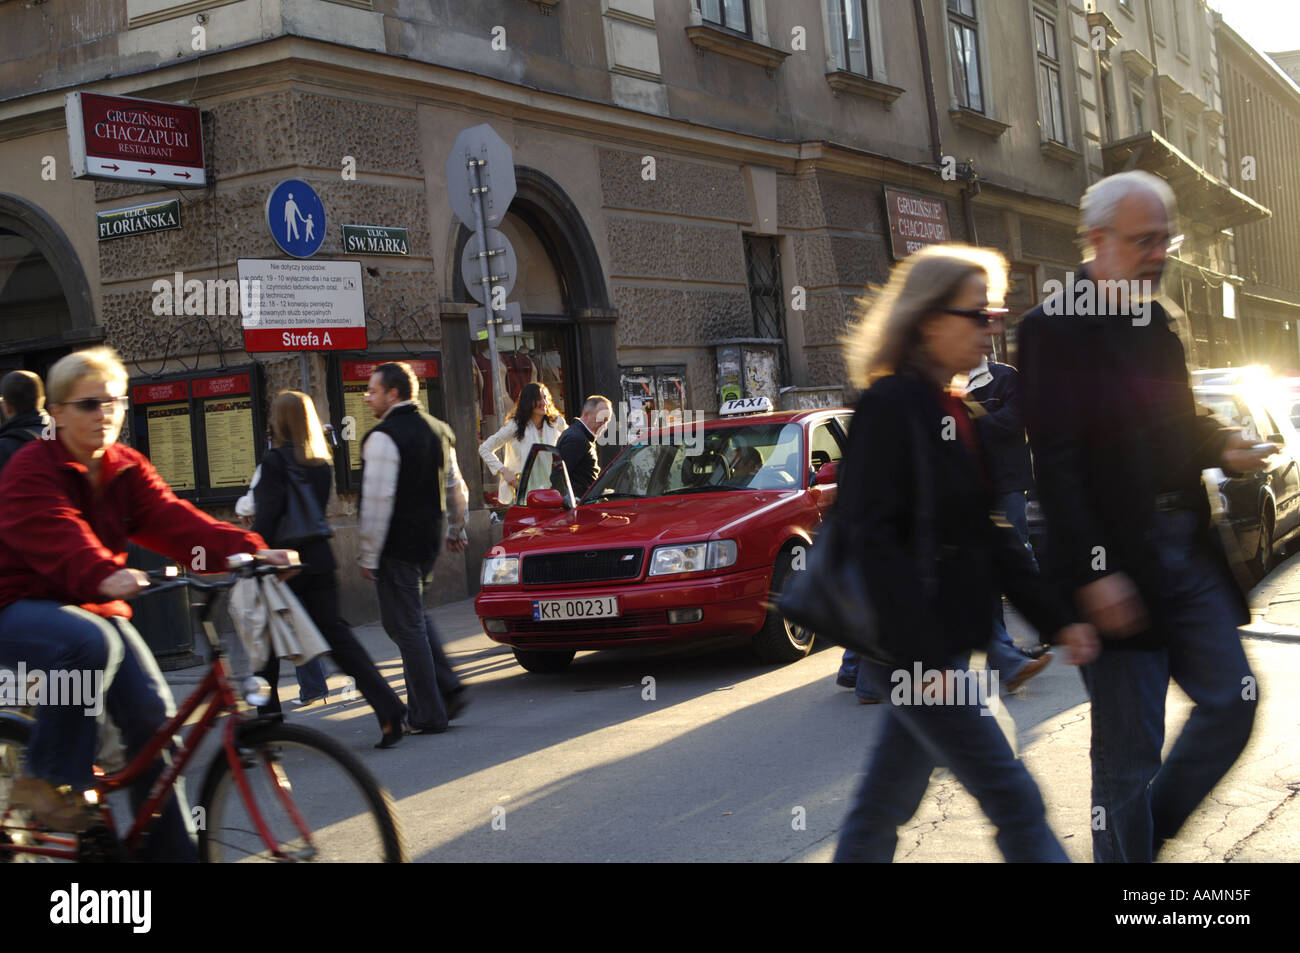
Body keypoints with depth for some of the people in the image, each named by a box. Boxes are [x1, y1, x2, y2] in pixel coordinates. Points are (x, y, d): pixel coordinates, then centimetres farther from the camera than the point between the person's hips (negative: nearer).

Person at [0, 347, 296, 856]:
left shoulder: (127, 469, 4)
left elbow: (173, 519, -13)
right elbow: (60, 539, -35)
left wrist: (248, 550, -31)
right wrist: (106, 576, -56)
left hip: (96, 606, 6)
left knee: (152, 712, -12)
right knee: (93, 643, -37)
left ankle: (170, 849, -1)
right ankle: (44, 783, -19)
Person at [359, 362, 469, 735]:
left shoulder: (384, 437, -15)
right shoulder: (438, 430, 11)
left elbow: (378, 501, -19)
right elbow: (458, 488, 18)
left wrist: (369, 555, -15)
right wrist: (456, 530, 31)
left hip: (397, 546, -8)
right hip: (428, 542, 8)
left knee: (406, 625, -1)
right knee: (414, 616, 22)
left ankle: (429, 715, 3)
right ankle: (448, 687, 15)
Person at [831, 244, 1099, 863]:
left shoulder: (956, 413, 13)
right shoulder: (889, 407, -14)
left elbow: (986, 536, 15)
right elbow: (875, 539, -20)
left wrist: (1055, 619, 9)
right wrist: (922, 655, -24)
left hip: (939, 644, 9)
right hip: (907, 646, -9)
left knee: (887, 803, 15)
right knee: (1014, 801, -4)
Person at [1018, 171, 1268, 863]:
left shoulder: (1155, 324, 13)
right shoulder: (1054, 330, -11)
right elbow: (1055, 463, -17)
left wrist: (1222, 448, 1)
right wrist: (1094, 574, -21)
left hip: (1186, 549, 8)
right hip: (1116, 565, -8)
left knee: (1231, 702, 8)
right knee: (1128, 748, 0)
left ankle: (1146, 830, 26)